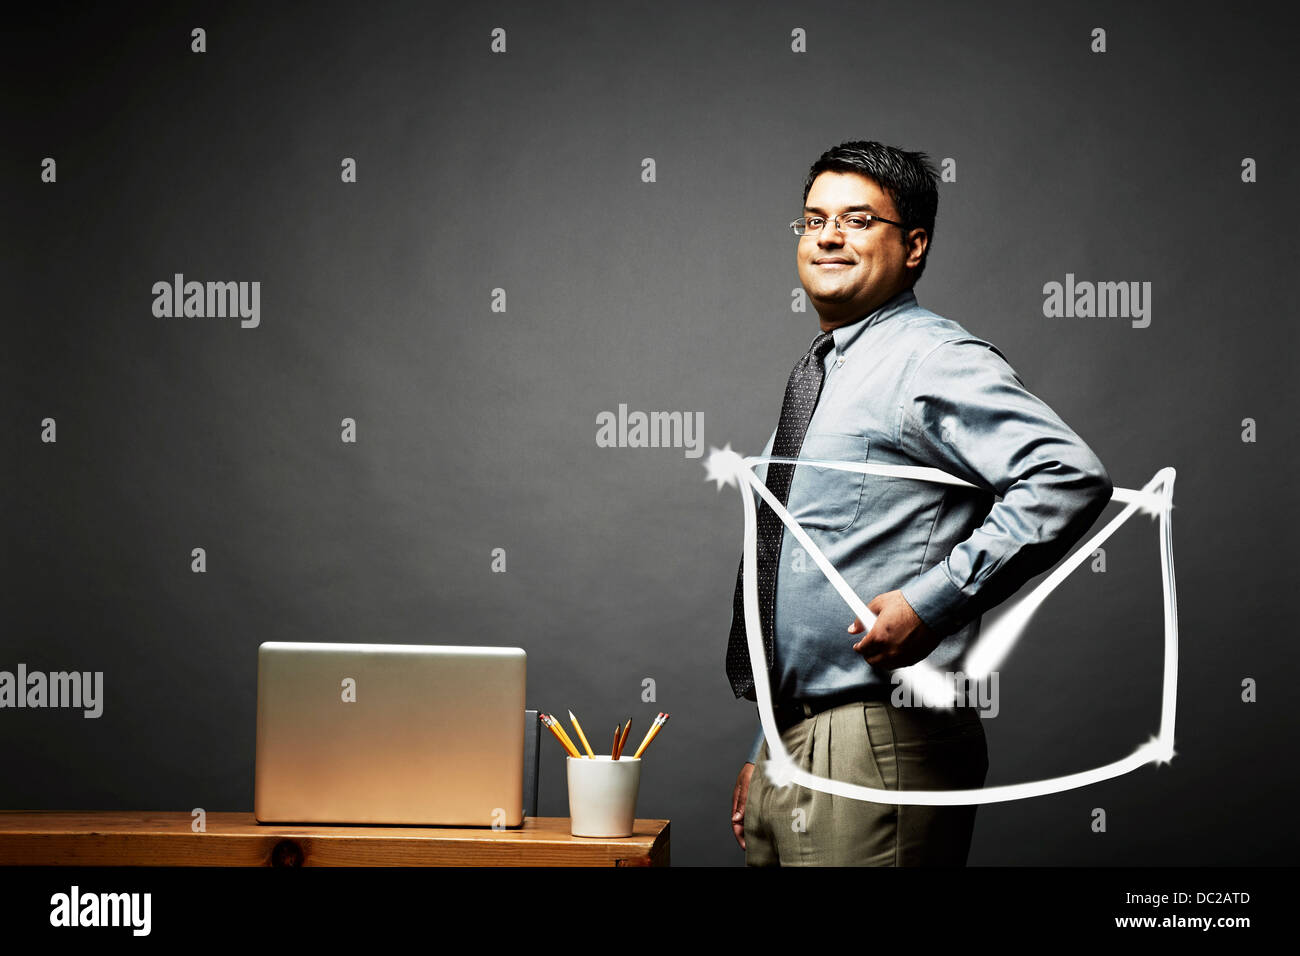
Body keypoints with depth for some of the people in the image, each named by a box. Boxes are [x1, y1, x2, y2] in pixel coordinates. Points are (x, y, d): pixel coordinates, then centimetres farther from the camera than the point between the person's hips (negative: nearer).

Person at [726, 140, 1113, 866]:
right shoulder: (818, 379, 18)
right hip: (788, 744, 9)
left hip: (877, 749, -9)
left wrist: (932, 602, -24)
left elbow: (1071, 477, -24)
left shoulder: (935, 362, -9)